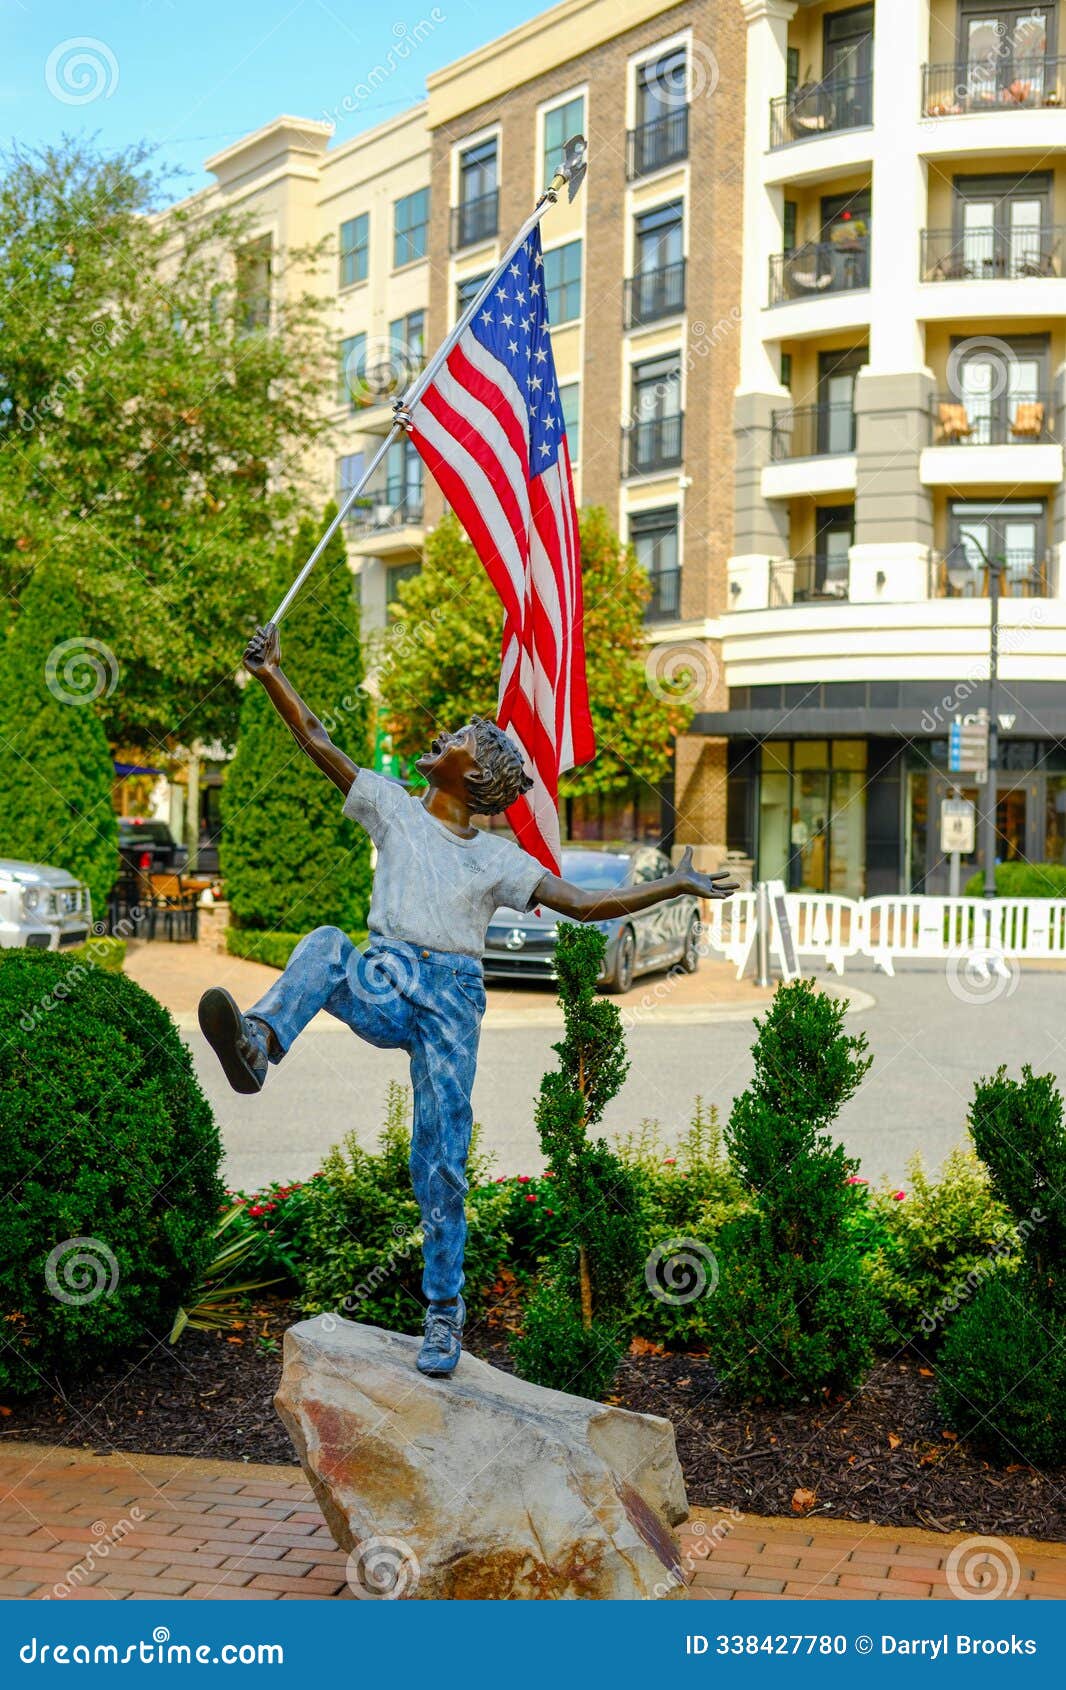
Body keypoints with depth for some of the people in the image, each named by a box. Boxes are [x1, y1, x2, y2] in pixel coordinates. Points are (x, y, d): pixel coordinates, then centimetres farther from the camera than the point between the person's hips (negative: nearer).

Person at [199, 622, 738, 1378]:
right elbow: (317, 741, 11)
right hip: (382, 986, 1)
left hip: (452, 999, -1)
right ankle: (258, 1041, -59)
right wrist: (271, 674, 5)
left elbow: (584, 904, 5)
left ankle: (444, 1310, 3)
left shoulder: (497, 858, 10)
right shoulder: (393, 807, 14)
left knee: (441, 1160, -9)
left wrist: (674, 886, -1)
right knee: (325, 944, -32)